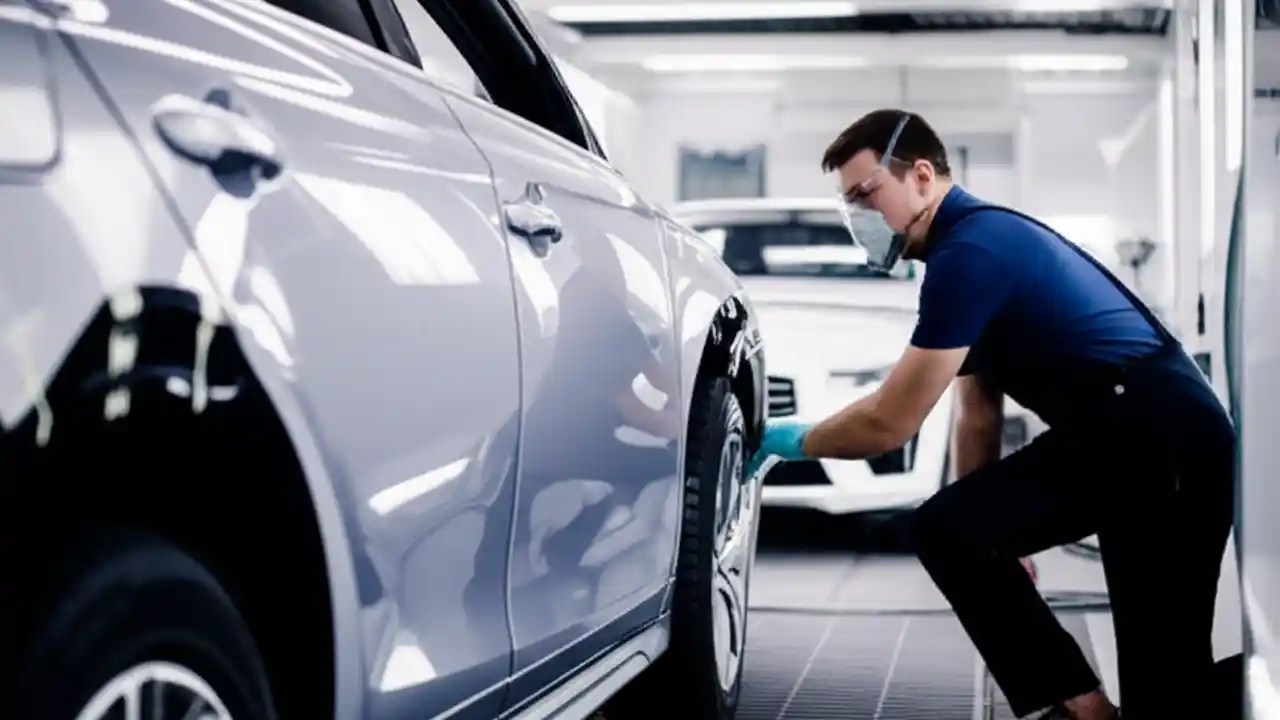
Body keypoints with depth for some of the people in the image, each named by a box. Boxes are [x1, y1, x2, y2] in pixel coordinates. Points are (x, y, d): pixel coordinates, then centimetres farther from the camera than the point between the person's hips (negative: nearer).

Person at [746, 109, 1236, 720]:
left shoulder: (971, 250, -18)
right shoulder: (975, 240, 15)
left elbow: (889, 423, -17)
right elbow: (978, 416, 19)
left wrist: (791, 441, 0)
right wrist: (992, 537, 21)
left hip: (1169, 442, -10)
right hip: (1102, 437, 10)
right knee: (945, 528, -1)